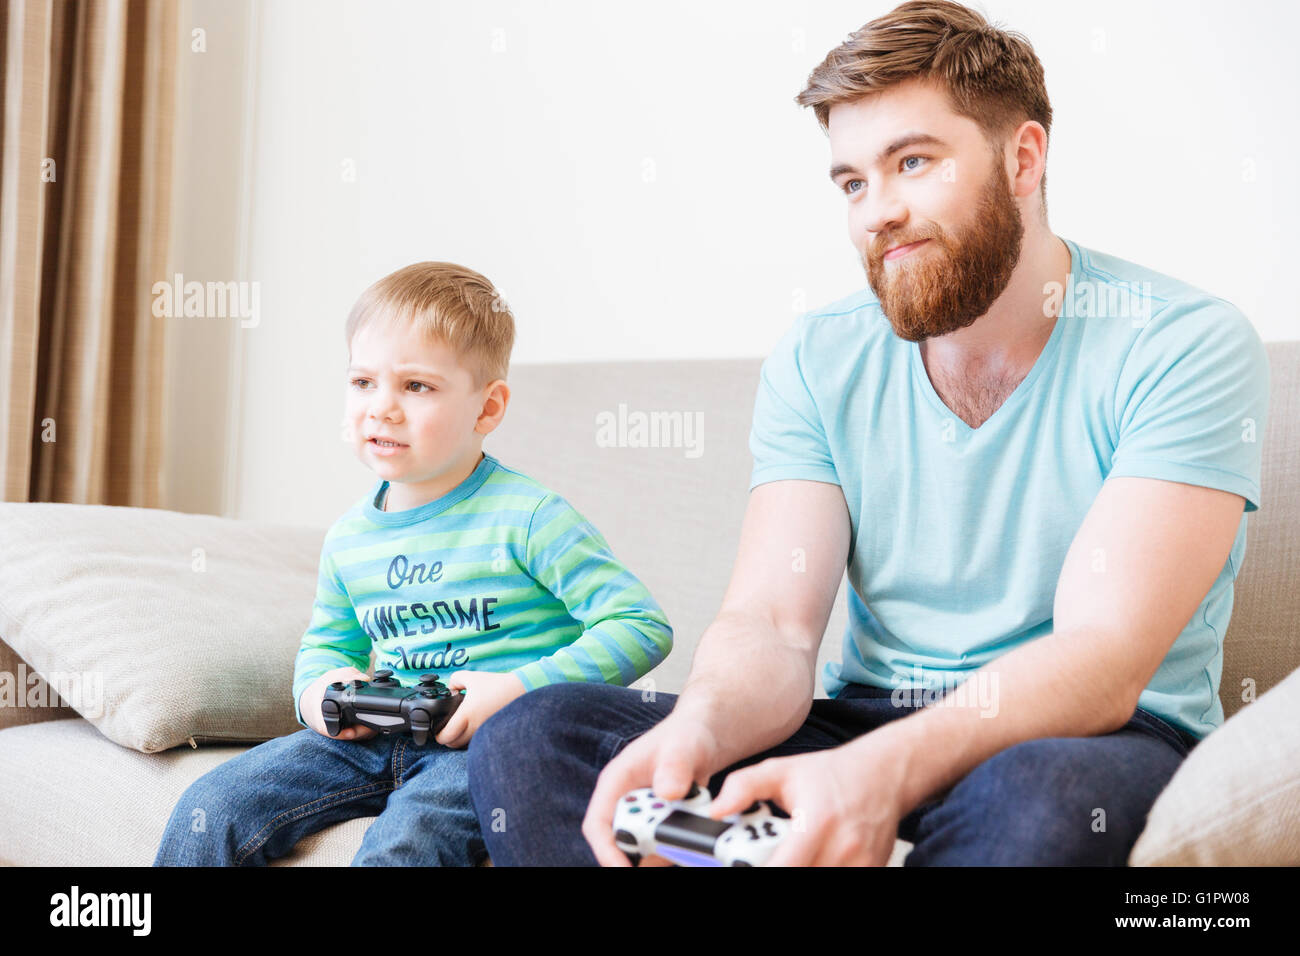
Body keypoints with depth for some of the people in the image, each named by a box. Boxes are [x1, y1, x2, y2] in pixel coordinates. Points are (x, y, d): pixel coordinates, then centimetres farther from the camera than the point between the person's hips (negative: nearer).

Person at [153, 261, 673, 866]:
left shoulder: (528, 517, -10)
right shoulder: (347, 539, 10)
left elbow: (643, 626, -13)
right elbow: (327, 642, 28)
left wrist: (521, 690, -22)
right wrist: (316, 689, 3)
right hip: (375, 740, 6)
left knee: (403, 843, -35)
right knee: (211, 809, -7)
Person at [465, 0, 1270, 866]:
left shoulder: (1188, 348, -11)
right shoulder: (816, 364, 3)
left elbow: (1104, 658, -22)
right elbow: (770, 627, -7)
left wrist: (881, 771, -40)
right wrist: (699, 728, -31)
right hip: (866, 726, 4)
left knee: (1043, 792, -41)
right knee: (529, 740, -17)